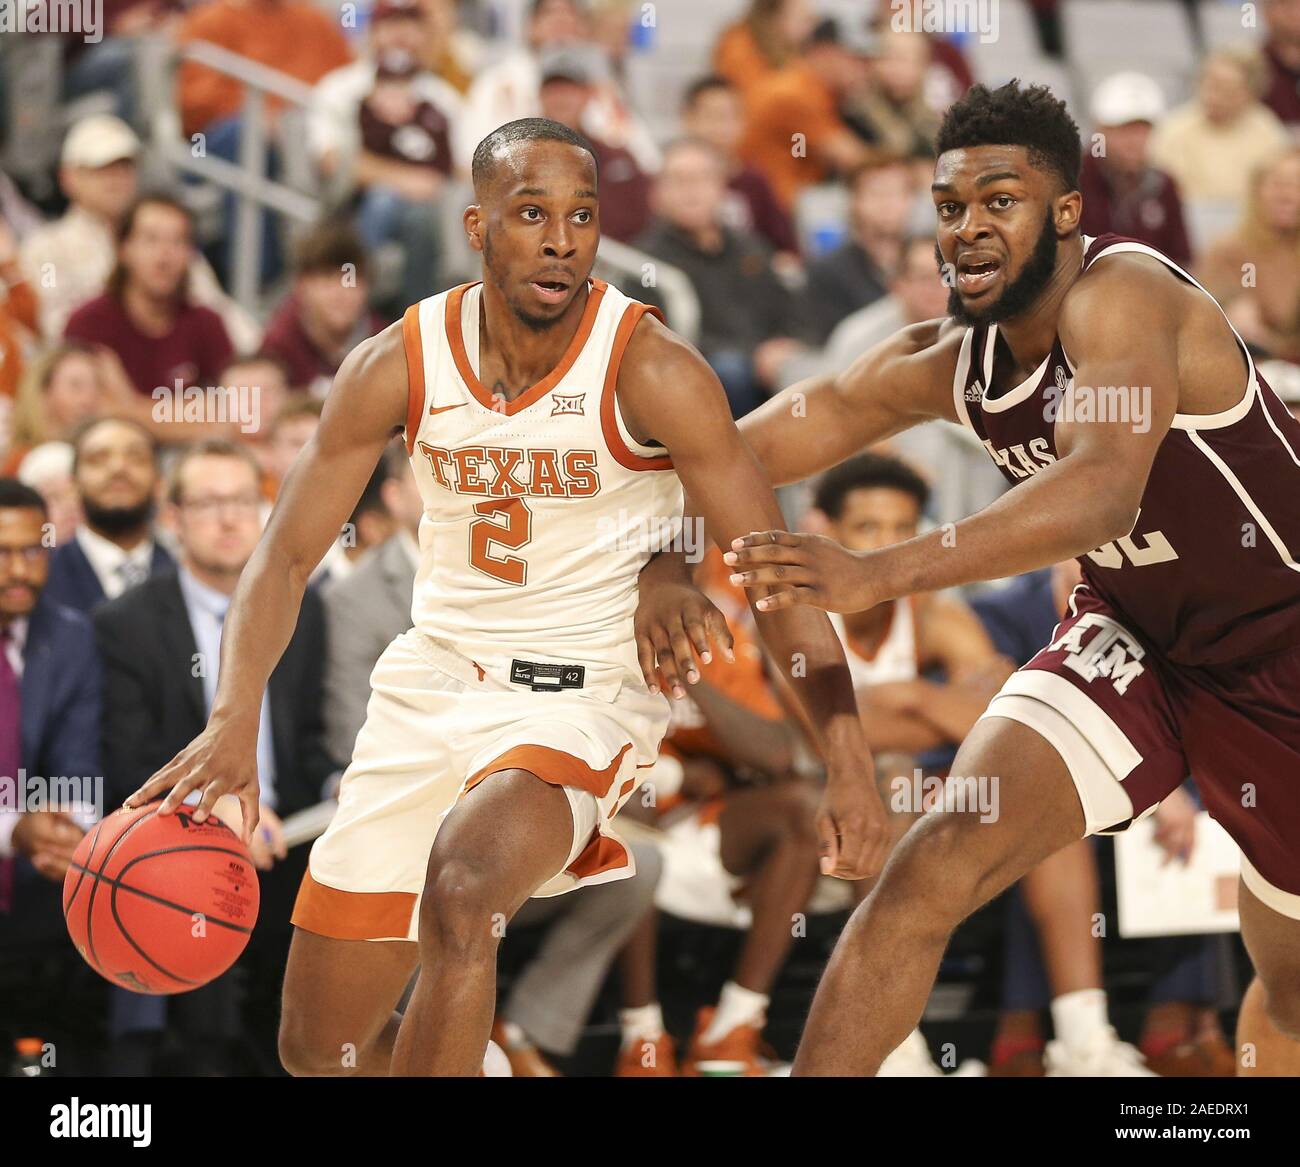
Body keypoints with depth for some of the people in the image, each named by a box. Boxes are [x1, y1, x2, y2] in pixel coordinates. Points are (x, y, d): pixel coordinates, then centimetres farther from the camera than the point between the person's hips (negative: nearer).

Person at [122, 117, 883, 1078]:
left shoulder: (649, 370, -16)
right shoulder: (401, 365, -7)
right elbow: (287, 555, -4)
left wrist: (848, 765, -23)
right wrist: (235, 719, -21)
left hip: (587, 696, -4)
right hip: (434, 682, 4)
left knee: (461, 882, -36)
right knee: (321, 1049, 7)